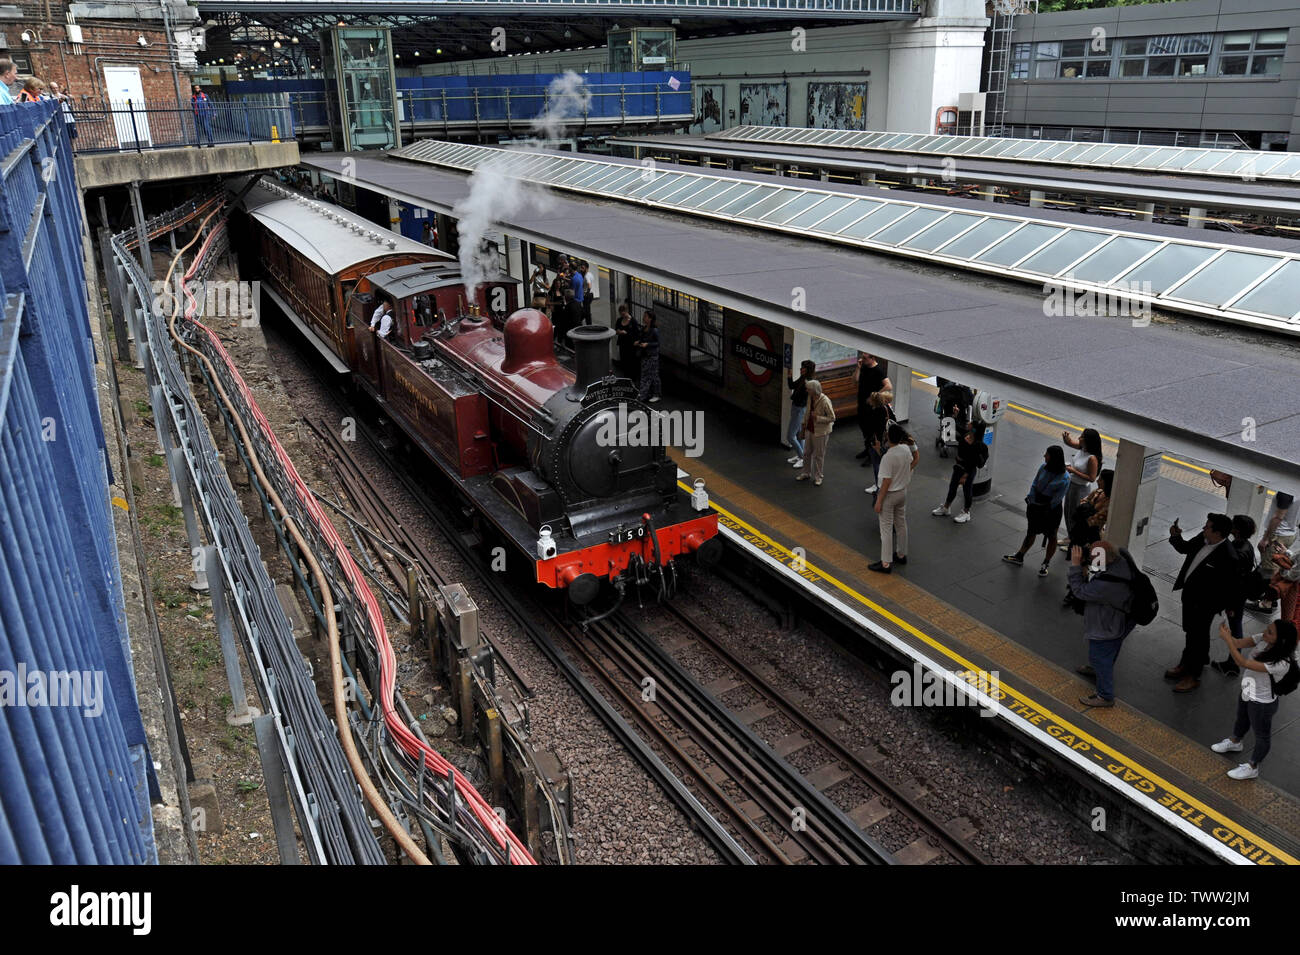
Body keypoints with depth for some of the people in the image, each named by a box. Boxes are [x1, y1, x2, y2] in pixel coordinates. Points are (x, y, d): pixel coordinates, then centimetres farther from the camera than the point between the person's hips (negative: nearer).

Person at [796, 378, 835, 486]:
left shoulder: (825, 401, -26)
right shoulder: (810, 397, -5)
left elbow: (832, 418, -20)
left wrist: (817, 417, -28)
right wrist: (804, 424, 14)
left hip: (820, 432, -7)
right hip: (809, 429, 7)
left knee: (818, 455, 8)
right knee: (807, 452, 18)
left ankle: (817, 477, 24)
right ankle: (806, 473, 36)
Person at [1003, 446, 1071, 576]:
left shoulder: (1064, 478, -23)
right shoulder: (1043, 467, -7)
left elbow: (1057, 499, -18)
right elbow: (1034, 485, 1)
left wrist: (1045, 510, -13)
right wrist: (1031, 503, -3)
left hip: (1052, 511, -5)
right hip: (1036, 506, 5)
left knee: (1051, 536, 14)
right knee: (1031, 532, 21)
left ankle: (1045, 564, 29)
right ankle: (1019, 557, 37)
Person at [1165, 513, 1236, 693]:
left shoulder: (1227, 557, -31)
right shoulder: (1202, 538, -9)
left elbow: (1226, 590, -25)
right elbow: (1185, 548, 12)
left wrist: (1209, 608, -19)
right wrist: (1176, 537, -8)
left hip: (1203, 606, -8)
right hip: (1189, 595, 8)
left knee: (1198, 638, 11)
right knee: (1189, 632, 26)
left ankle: (1193, 676, 30)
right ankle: (1185, 664, 47)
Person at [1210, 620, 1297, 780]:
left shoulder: (1281, 663, -40)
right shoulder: (1263, 640, -21)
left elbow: (1243, 663, -41)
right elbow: (1239, 642, -21)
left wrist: (1228, 639, -43)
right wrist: (1228, 636, -43)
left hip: (1262, 704, -7)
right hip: (1247, 693, 7)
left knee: (1262, 735, 21)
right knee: (1241, 720, 35)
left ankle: (1252, 767, 42)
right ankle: (1234, 742, 63)